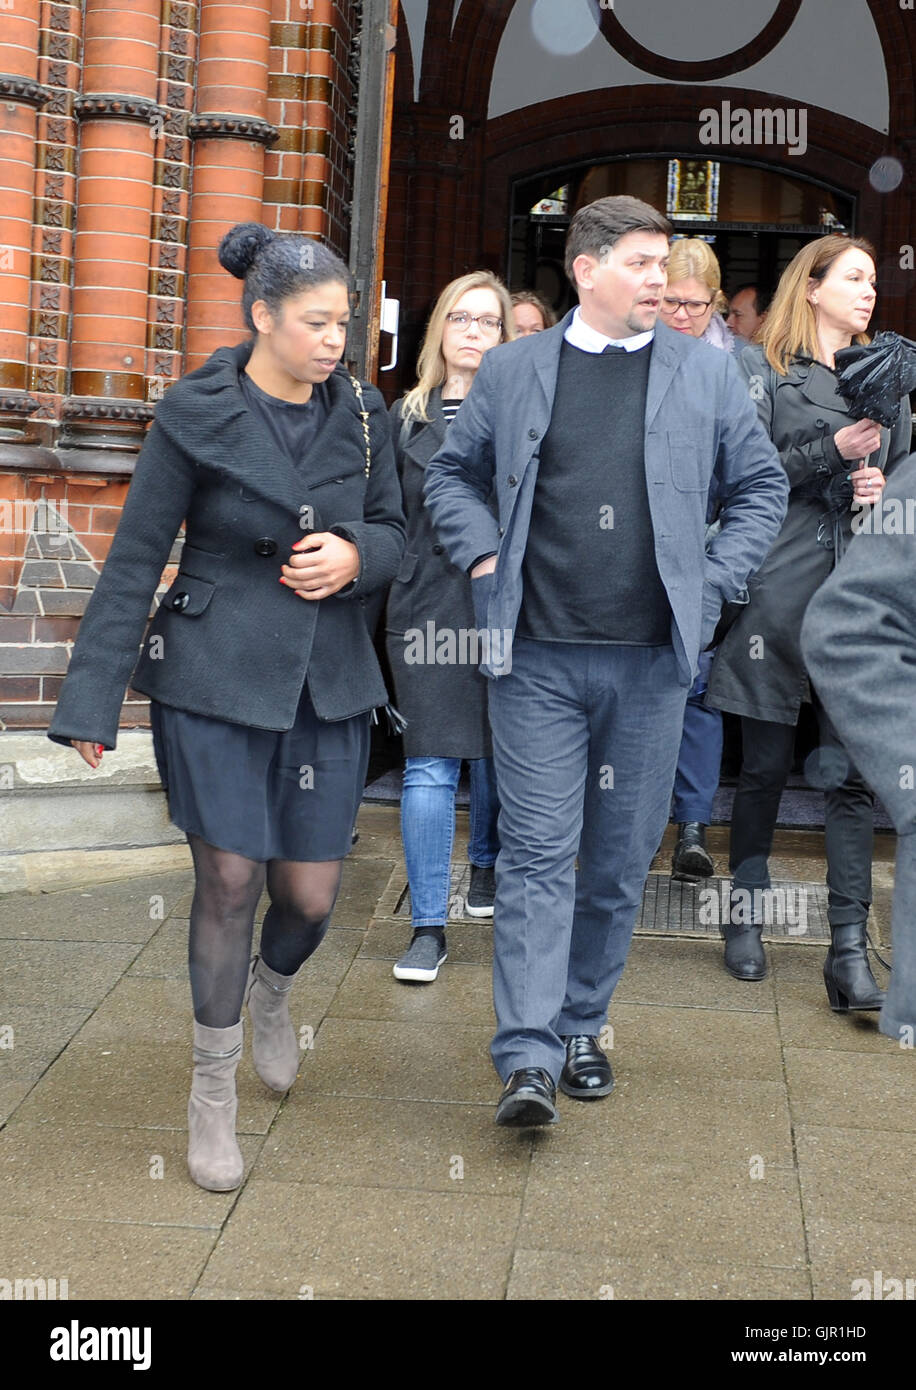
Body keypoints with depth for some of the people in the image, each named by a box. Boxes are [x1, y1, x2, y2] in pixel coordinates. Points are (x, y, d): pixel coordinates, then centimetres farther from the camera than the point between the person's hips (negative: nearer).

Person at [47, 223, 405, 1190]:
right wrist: (93, 701, -6)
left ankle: (271, 990, 42)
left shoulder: (359, 413, 3)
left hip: (328, 680, 4)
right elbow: (134, 561, -5)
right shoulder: (195, 417, -8)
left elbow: (392, 528, 15)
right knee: (229, 880, -2)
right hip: (214, 678, -3)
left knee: (311, 895, 4)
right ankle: (213, 1086, 19)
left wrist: (354, 557, -10)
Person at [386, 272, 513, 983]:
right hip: (428, 606, 0)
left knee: (497, 752, 14)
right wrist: (381, 588, 7)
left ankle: (486, 863, 43)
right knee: (431, 766, -4)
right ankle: (429, 927, 2)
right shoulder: (408, 416, 8)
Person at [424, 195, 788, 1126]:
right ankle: (529, 1058, -4)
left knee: (620, 859, 9)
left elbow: (761, 486, 14)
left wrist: (711, 584, 3)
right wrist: (484, 559, 2)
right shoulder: (512, 369, 6)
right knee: (537, 850, -6)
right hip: (537, 657, -1)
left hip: (651, 661, 2)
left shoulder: (705, 373, 6)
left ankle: (582, 1026, 26)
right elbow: (451, 473, 17)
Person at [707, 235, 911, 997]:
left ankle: (850, 949, 0)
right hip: (778, 595, -3)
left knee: (853, 771, -2)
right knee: (767, 765, 6)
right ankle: (747, 914, 24)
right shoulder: (762, 369, 2)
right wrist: (832, 451, -14)